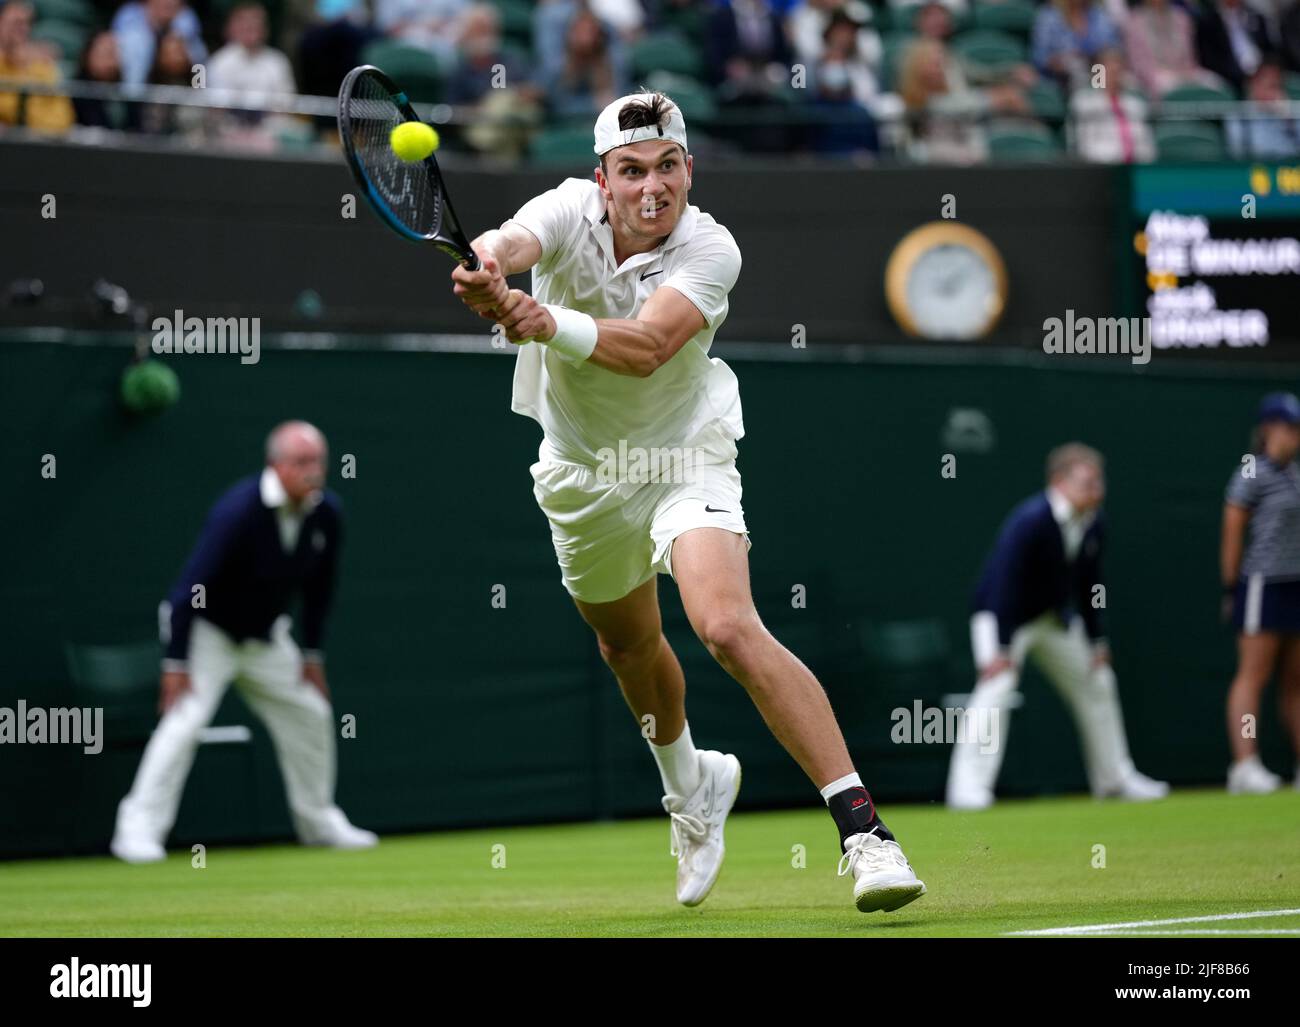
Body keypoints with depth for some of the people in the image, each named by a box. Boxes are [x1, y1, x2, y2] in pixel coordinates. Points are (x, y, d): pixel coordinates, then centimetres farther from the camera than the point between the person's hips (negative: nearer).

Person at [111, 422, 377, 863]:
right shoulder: (239, 511, -30)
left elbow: (318, 587, 6)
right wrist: (176, 664, -28)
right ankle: (139, 829, -20)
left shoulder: (326, 513, -10)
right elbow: (191, 586, -28)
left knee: (311, 714, 10)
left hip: (265, 637, 7)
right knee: (185, 719, -21)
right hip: (208, 630, -7)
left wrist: (312, 655, 8)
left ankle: (319, 822, 28)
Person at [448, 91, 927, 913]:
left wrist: (545, 322, -57)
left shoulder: (710, 249, -23)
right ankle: (691, 784, 55)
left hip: (684, 454, -4)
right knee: (627, 642, 23)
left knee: (730, 628, -27)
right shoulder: (572, 210, -17)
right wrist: (483, 269, -65)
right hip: (582, 469, 4)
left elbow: (646, 347, -39)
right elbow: (507, 244, -40)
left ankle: (863, 830, -27)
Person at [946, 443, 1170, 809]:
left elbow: (1087, 586, 5)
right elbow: (1005, 580, -31)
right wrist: (1001, 648, -34)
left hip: (1055, 618, 8)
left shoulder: (1093, 527, -7)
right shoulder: (1030, 521, -30)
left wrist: (1096, 641, 4)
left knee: (1097, 682, 13)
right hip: (1005, 616, -8)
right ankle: (969, 787, -26)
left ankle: (1115, 778, 27)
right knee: (995, 688, -24)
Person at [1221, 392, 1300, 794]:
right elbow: (1232, 535, -9)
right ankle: (1245, 765, -12)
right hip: (1263, 584, -7)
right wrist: (1232, 590, -10)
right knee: (1253, 674, -9)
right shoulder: (1253, 474, -8)